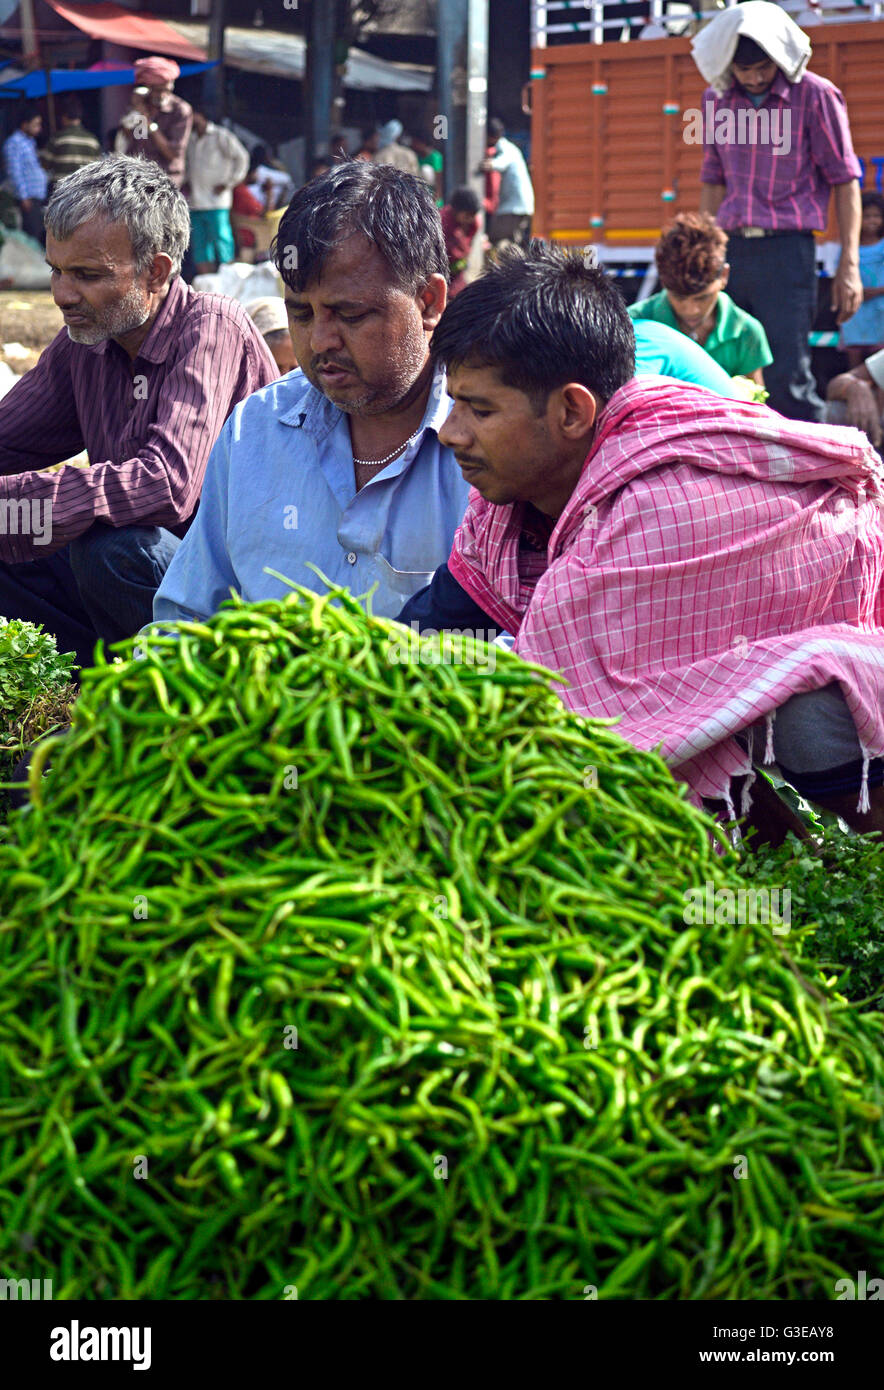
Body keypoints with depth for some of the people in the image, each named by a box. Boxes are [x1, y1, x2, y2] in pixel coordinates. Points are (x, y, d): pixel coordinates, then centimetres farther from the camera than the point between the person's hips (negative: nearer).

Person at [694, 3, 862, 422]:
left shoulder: (816, 96, -3)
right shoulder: (717, 99, 10)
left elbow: (845, 180, -1)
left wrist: (849, 265, -6)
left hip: (786, 249, -5)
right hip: (732, 248, 5)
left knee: (787, 377, -10)